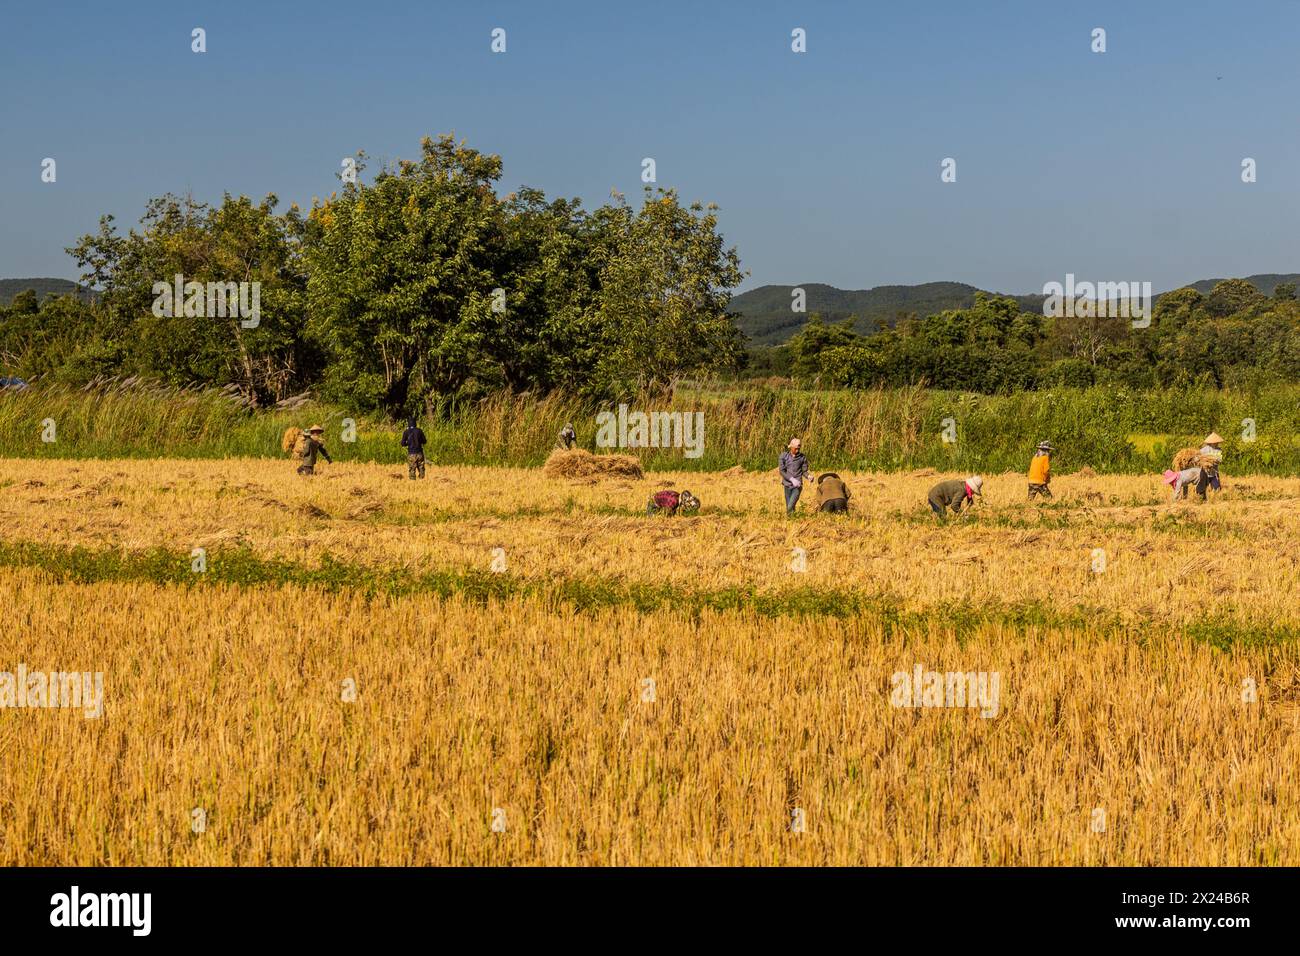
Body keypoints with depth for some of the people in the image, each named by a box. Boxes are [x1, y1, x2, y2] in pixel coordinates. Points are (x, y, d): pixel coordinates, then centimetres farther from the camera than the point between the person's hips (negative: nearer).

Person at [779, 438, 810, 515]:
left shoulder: (802, 457, 0)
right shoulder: (784, 455, -1)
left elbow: (804, 471, 7)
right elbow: (781, 471, -6)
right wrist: (792, 479, -19)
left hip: (797, 486, -1)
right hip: (787, 485, 1)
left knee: (790, 507, -19)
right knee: (788, 508, 5)